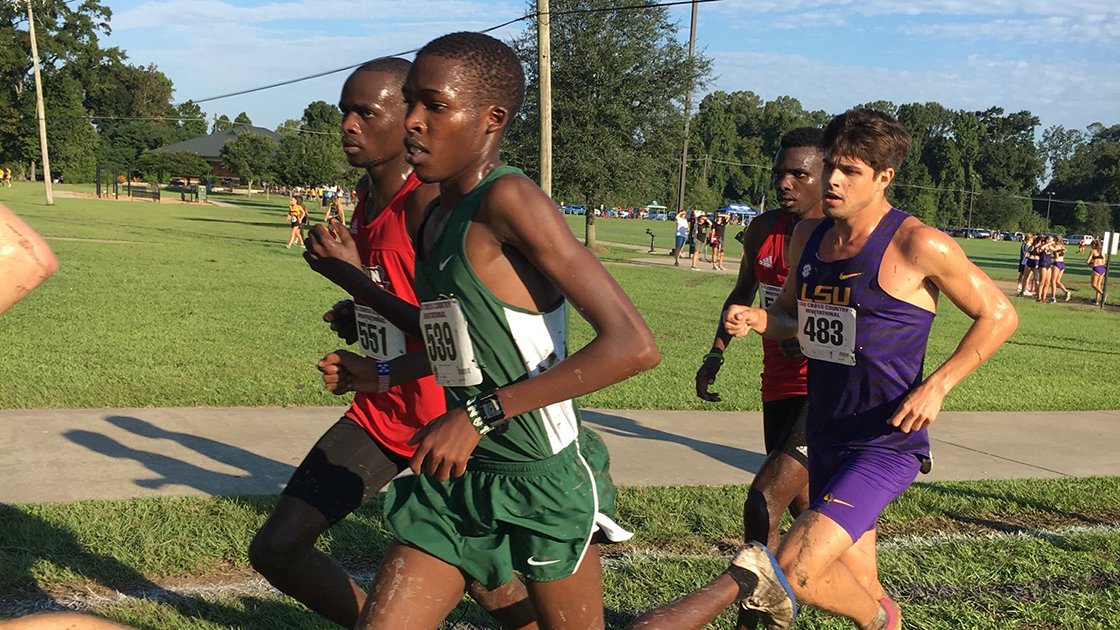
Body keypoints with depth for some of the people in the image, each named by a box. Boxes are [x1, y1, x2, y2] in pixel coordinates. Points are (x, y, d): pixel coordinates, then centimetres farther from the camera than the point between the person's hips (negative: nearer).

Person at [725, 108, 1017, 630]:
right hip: (825, 439, 7)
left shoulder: (918, 245, -14)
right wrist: (756, 320, -4)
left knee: (795, 571, -18)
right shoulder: (808, 236, 5)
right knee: (857, 587, 17)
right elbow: (790, 315, 19)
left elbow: (998, 316, -4)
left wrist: (937, 385, -16)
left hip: (886, 444, -6)